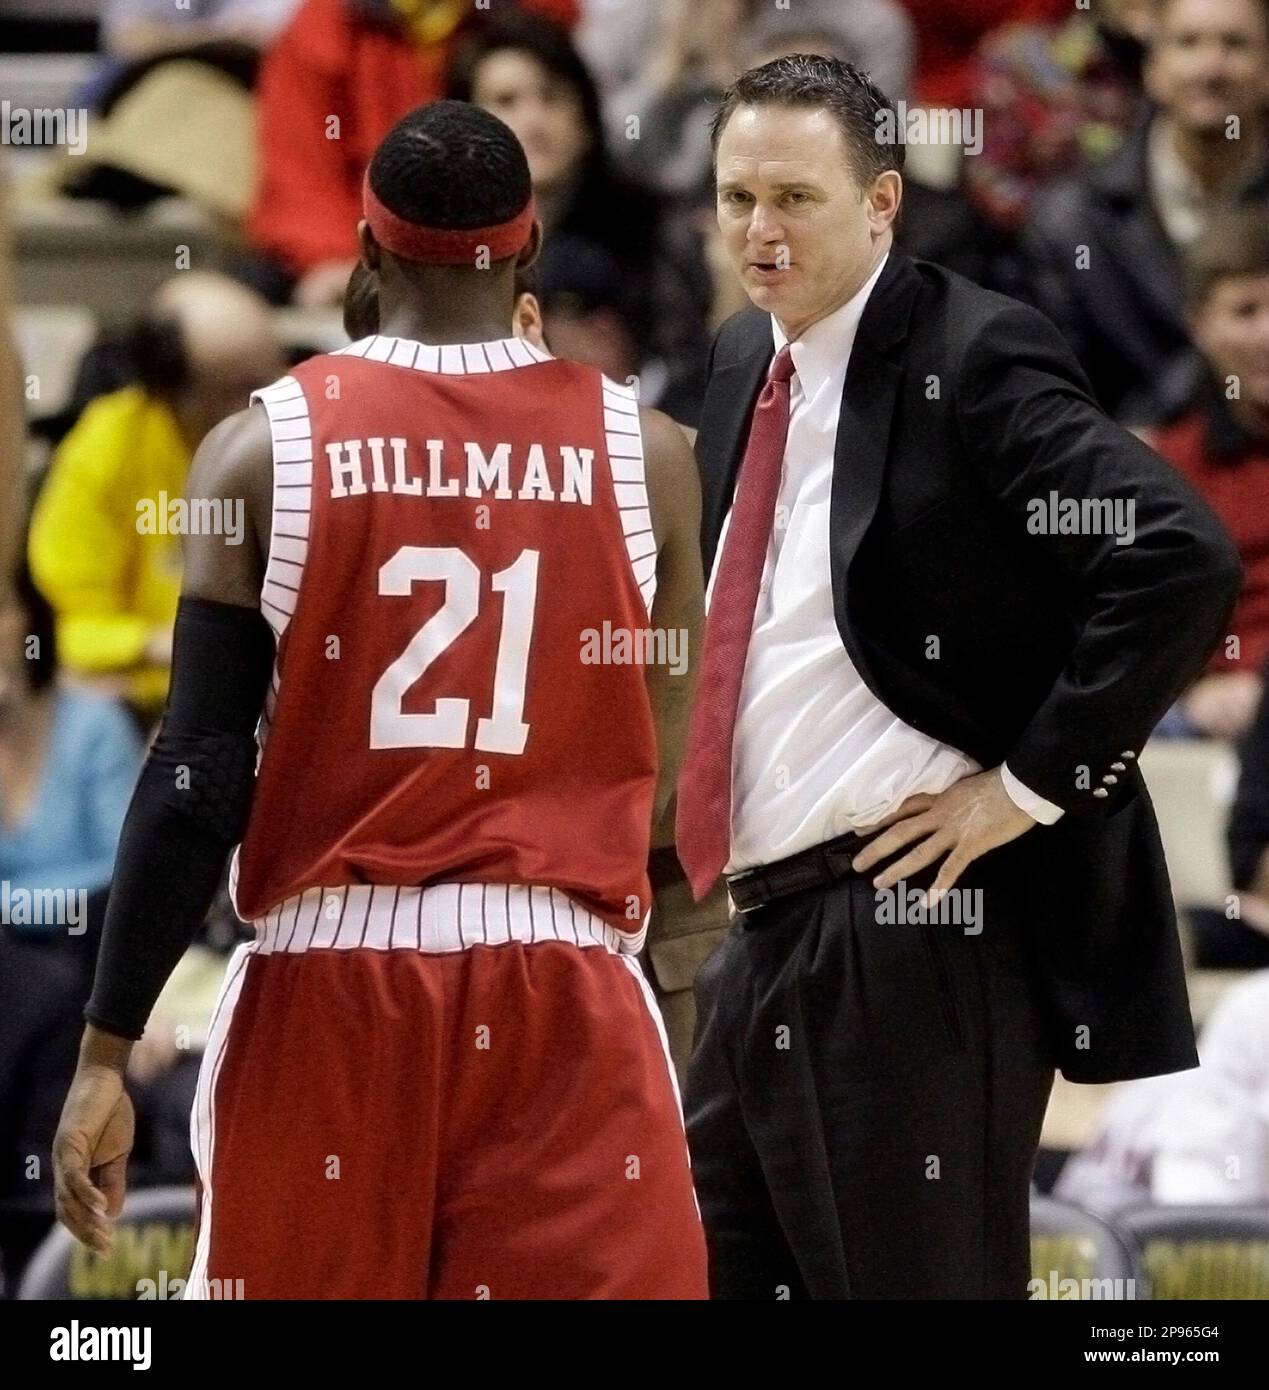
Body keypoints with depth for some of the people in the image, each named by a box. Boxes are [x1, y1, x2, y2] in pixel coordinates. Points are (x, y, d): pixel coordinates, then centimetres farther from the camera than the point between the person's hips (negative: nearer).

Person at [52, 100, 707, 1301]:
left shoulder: (264, 449, -1)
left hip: (331, 980, 0)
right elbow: (658, 766, 9)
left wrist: (107, 1051, -1)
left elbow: (199, 776, -5)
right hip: (564, 984, 0)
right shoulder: (643, 454, 2)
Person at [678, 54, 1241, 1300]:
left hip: (913, 933, -9)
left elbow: (1185, 561, -22)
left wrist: (1029, 783, -18)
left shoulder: (973, 358, -11)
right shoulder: (744, 360, 14)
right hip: (762, 930, 9)